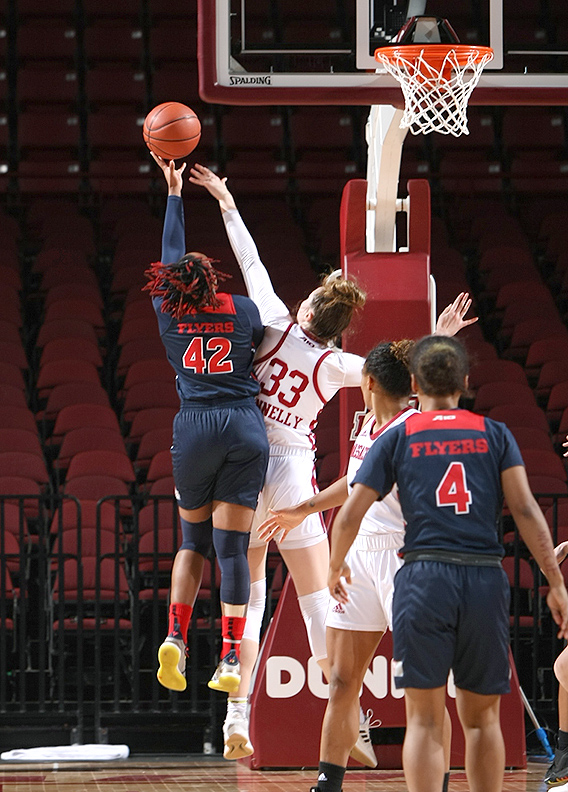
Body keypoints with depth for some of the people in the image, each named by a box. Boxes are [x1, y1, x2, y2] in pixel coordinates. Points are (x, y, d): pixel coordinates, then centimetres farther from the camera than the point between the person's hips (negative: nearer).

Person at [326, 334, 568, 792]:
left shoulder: (397, 439, 9)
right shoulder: (495, 434, 10)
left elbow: (350, 516, 7)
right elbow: (525, 510, 1)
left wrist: (336, 570, 25)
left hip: (424, 579, -1)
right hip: (486, 581, 1)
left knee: (425, 720, 0)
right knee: (482, 718, 12)